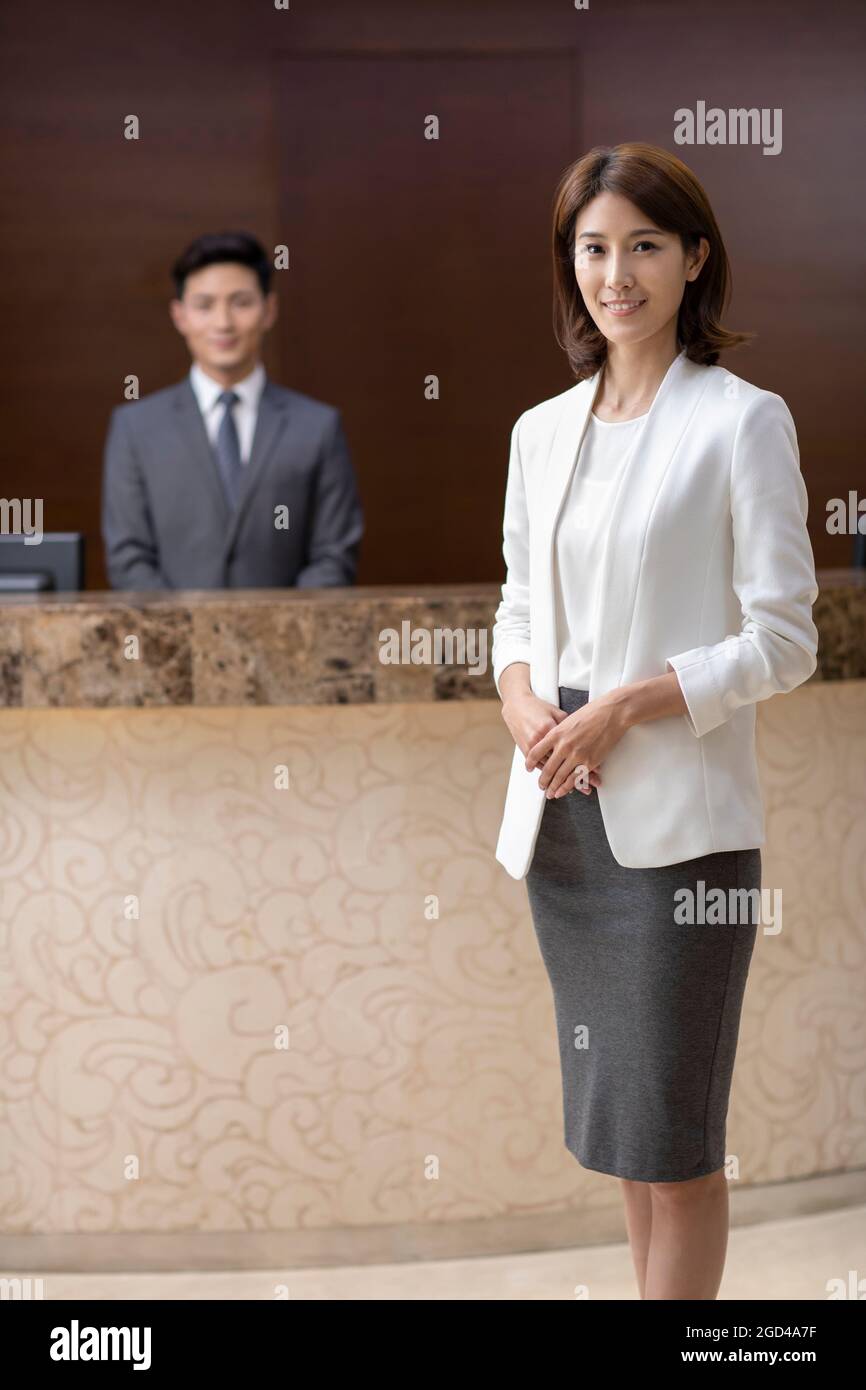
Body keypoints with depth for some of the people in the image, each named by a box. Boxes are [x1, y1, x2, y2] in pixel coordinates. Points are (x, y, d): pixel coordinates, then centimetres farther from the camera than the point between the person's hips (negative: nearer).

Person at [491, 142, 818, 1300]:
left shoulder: (744, 422, -6)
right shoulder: (542, 431, 12)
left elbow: (783, 641, -9)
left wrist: (624, 708, -17)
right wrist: (521, 698, -4)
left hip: (680, 820, -6)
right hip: (561, 812, 6)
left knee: (674, 1129, -1)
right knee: (622, 1121, 14)